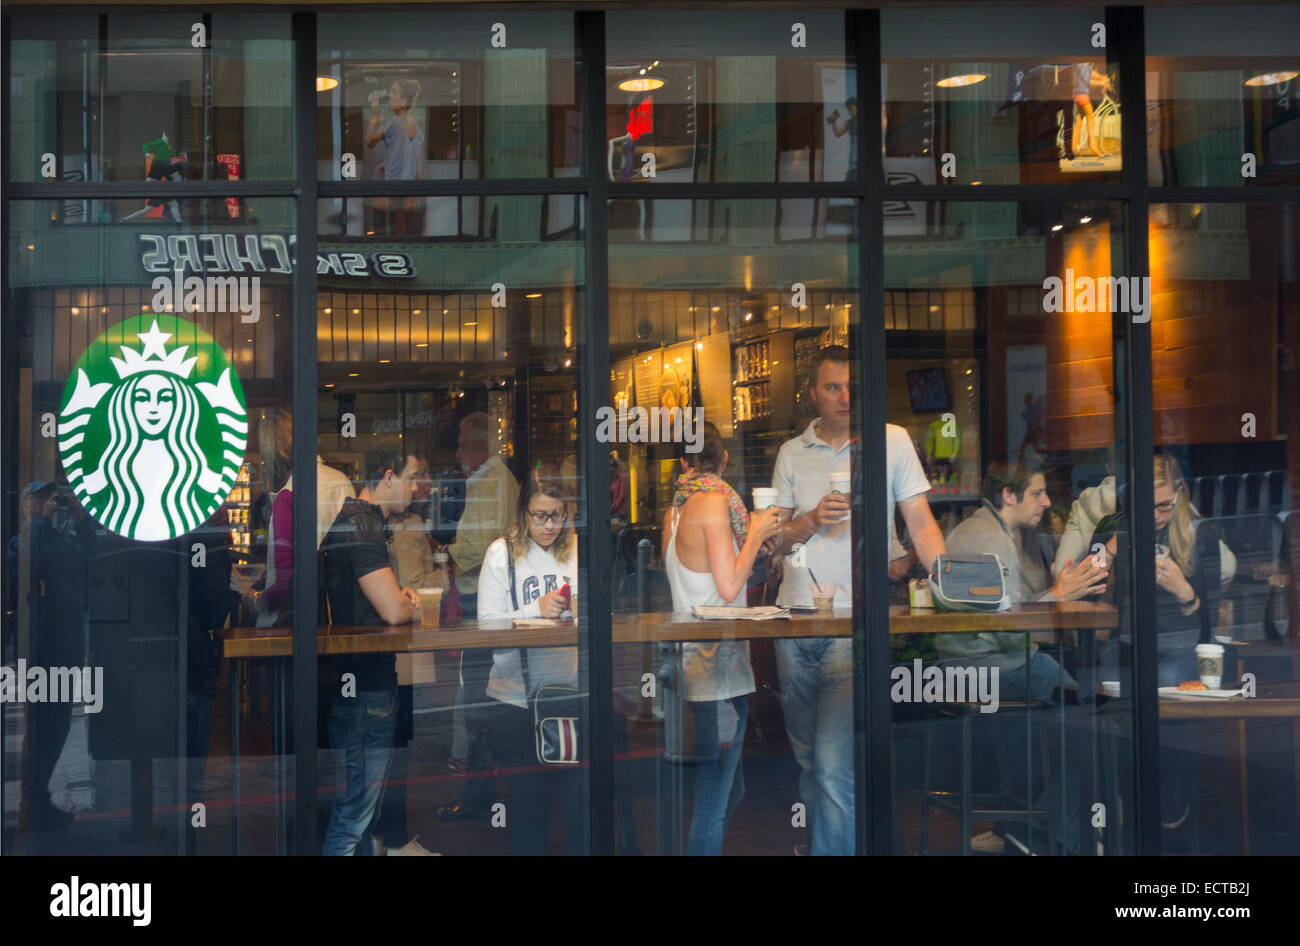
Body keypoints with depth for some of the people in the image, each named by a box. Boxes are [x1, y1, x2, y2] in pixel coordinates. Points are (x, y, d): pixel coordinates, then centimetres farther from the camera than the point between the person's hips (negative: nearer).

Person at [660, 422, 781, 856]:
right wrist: (755, 535, -6)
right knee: (716, 795, -5)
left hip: (691, 656, 9)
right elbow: (729, 587, -18)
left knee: (729, 788, 16)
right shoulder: (715, 500, -12)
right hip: (718, 660, -9)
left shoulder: (675, 509, 13)